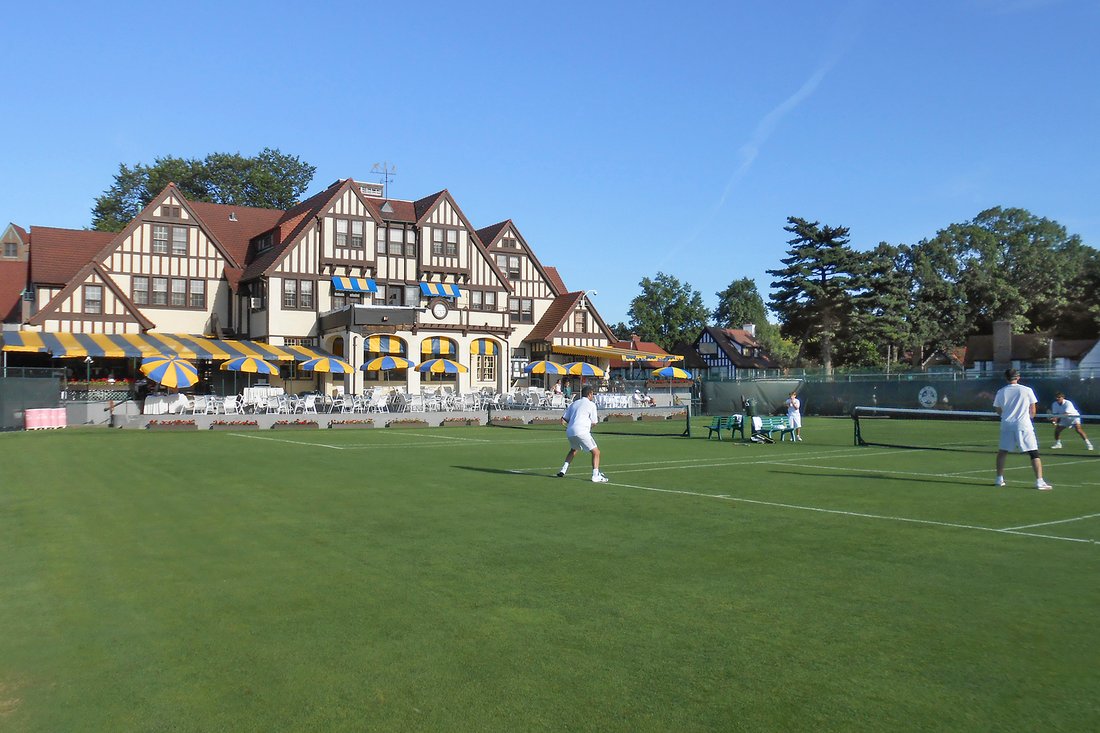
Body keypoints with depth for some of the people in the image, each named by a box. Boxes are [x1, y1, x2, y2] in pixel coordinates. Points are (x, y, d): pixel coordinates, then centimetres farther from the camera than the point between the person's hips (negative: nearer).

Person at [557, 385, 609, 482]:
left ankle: (564, 469, 27)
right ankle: (595, 476, -11)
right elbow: (594, 423, 2)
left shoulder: (573, 403, 20)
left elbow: (563, 420, 18)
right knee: (596, 452, -1)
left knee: (573, 450, 33)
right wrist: (597, 420, 24)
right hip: (581, 432, -7)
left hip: (569, 432, 7)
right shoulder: (591, 404, 3)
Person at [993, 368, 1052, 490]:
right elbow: (1032, 411, 4)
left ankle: (999, 479, 18)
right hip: (1023, 425, -3)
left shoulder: (1001, 392, 3)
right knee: (1034, 453, 0)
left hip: (1007, 425, 3)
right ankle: (1039, 482, -8)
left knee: (1002, 452, 16)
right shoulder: (1027, 390, -2)